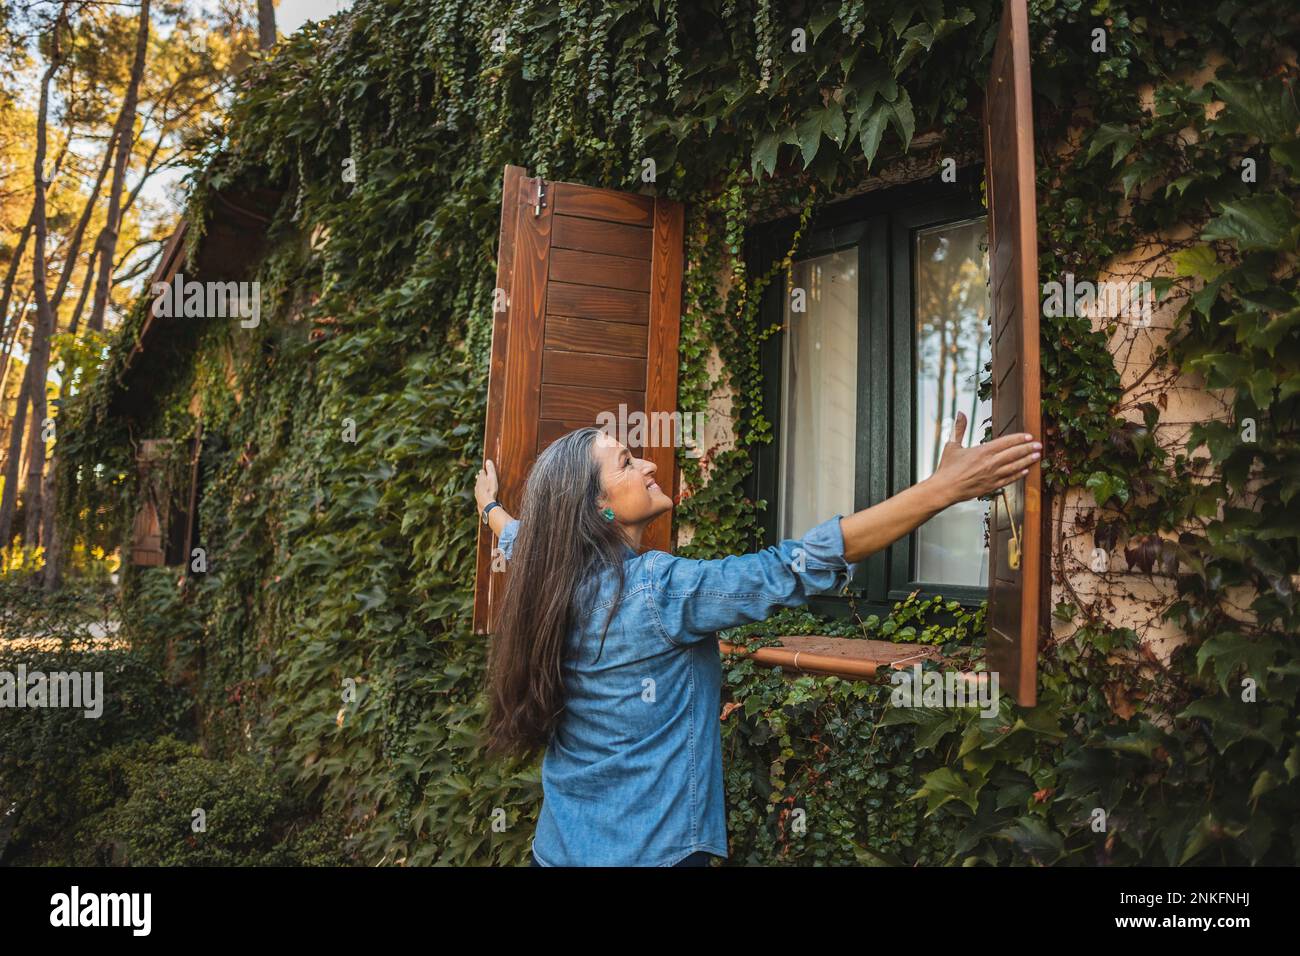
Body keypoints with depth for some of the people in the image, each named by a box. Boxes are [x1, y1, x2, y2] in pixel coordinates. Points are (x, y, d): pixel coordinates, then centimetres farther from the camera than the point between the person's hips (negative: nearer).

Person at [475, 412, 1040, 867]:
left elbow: (517, 539, 21)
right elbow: (796, 571, -28)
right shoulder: (659, 588, -23)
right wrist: (943, 487, -28)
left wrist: (491, 506, 45)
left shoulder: (550, 582, -2)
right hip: (648, 851, -7)